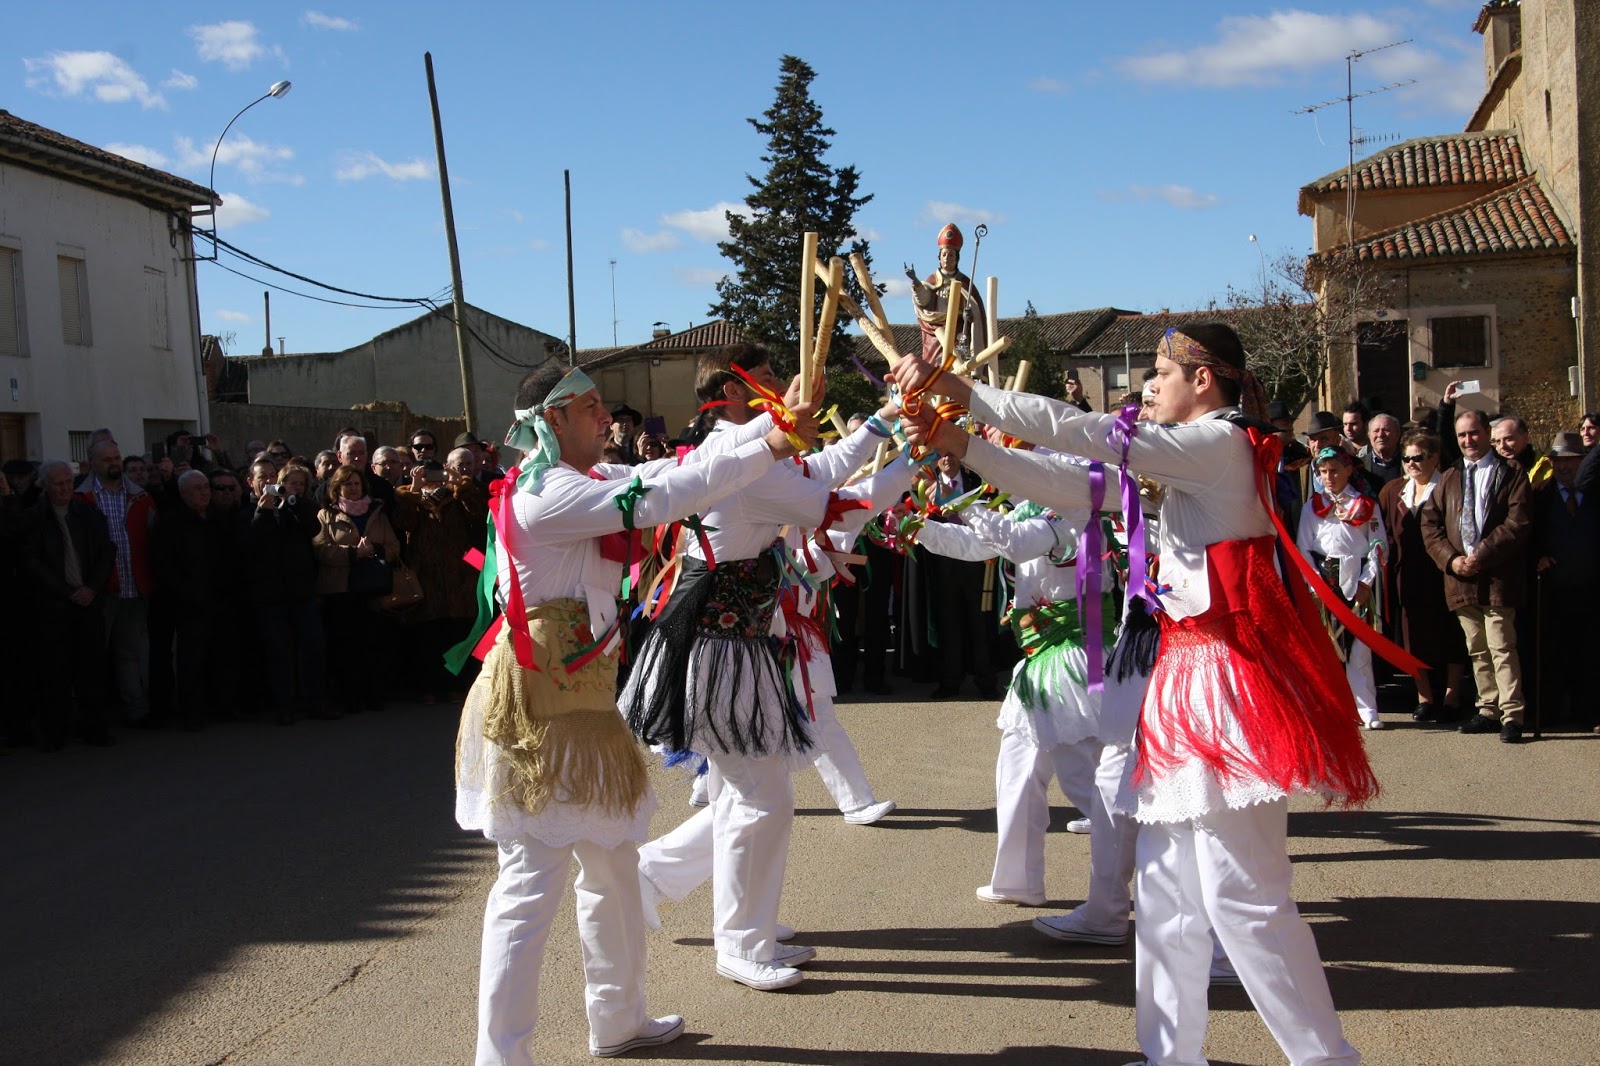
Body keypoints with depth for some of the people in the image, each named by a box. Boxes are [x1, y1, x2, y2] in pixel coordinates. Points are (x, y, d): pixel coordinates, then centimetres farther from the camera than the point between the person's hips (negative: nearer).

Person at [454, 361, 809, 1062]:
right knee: (531, 884, -9)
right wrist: (768, 448, -16)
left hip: (577, 699, 11)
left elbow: (653, 482, 18)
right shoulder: (550, 493, -16)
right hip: (539, 701, -11)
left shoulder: (570, 484, 15)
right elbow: (662, 498, -22)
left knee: (612, 866, 19)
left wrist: (765, 426, 17)